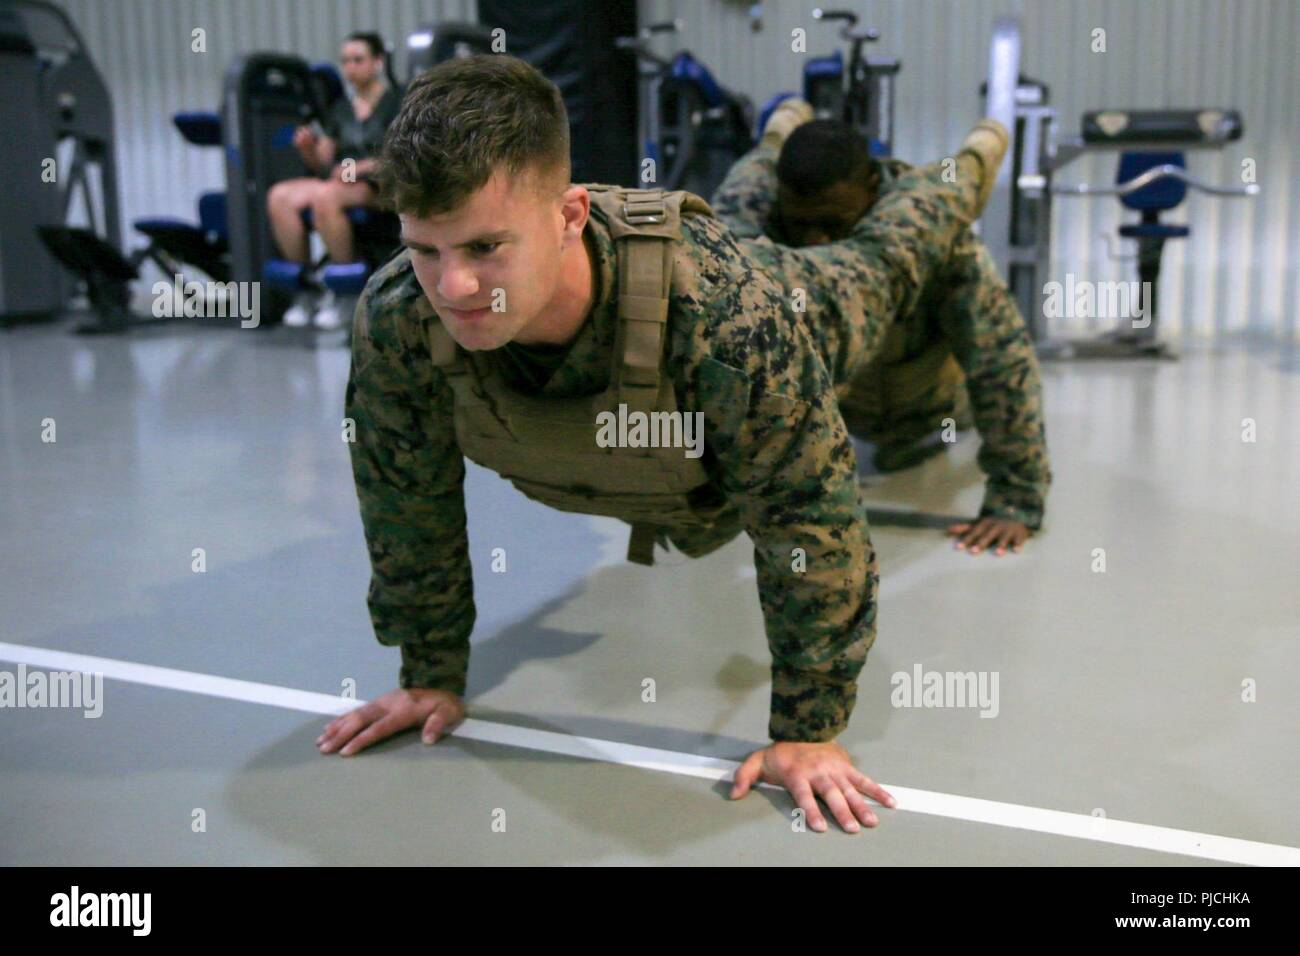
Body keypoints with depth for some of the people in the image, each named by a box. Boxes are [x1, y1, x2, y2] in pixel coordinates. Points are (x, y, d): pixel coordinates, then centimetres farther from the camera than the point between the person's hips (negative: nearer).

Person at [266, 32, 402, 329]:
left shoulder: (395, 102, 5)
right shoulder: (341, 108, 23)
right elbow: (323, 161, 18)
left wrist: (361, 167, -19)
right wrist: (308, 149, -5)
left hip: (379, 185, -6)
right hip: (336, 180, 6)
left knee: (324, 196, -37)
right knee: (279, 196, -22)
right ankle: (305, 289, -16)